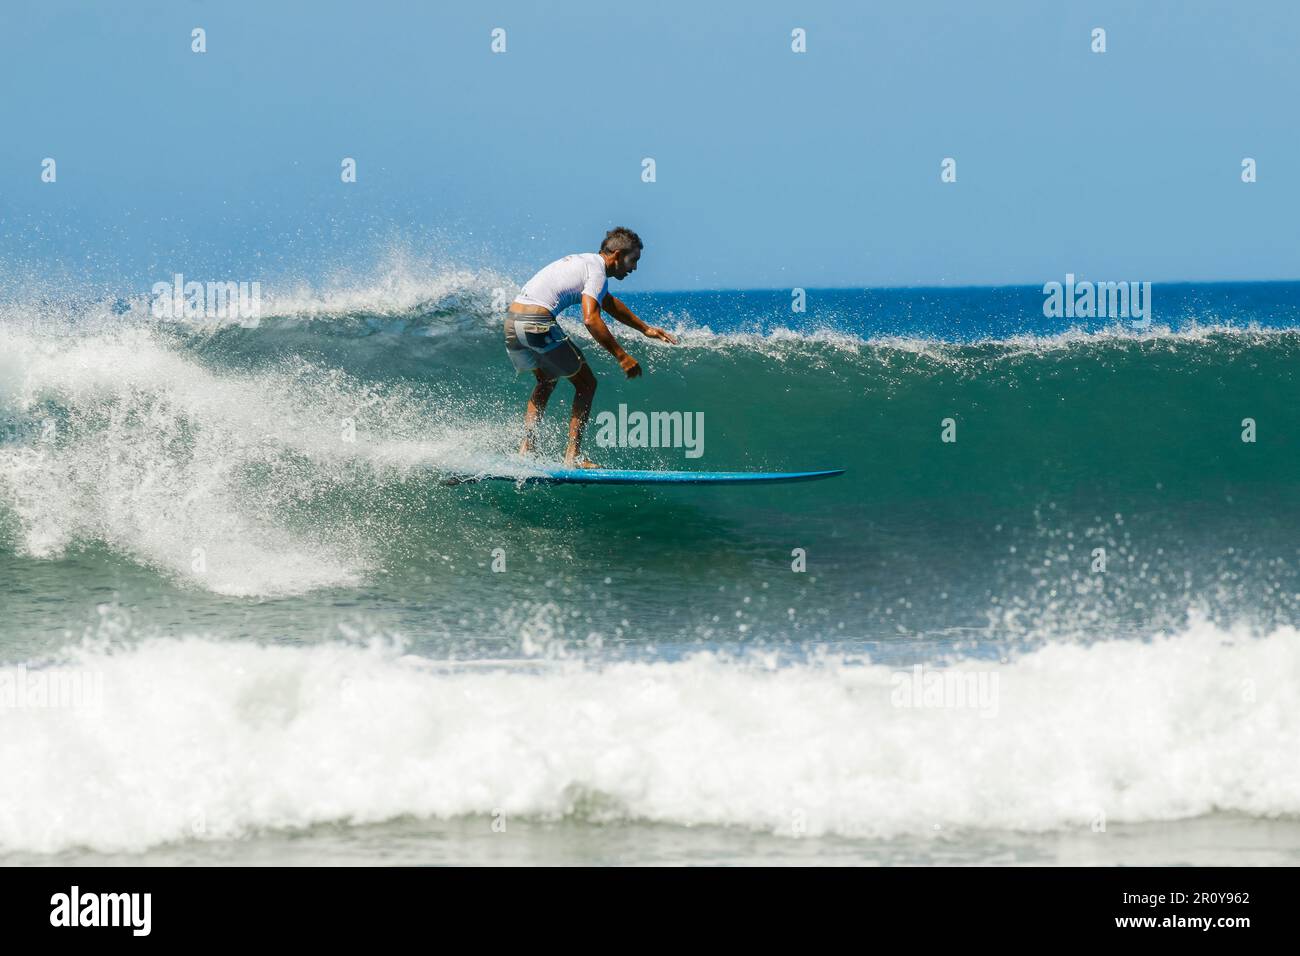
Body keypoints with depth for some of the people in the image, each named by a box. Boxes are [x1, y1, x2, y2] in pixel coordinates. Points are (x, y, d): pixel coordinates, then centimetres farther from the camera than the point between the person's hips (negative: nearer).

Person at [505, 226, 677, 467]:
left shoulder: (584, 262, 26)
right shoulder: (596, 271, -5)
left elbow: (609, 303, 41)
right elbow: (590, 319, -18)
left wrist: (644, 328, 46)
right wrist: (621, 356, -14)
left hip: (512, 321, 9)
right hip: (538, 323, -9)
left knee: (546, 381, 30)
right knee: (586, 384, 5)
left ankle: (526, 449, 21)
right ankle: (573, 456, 1)